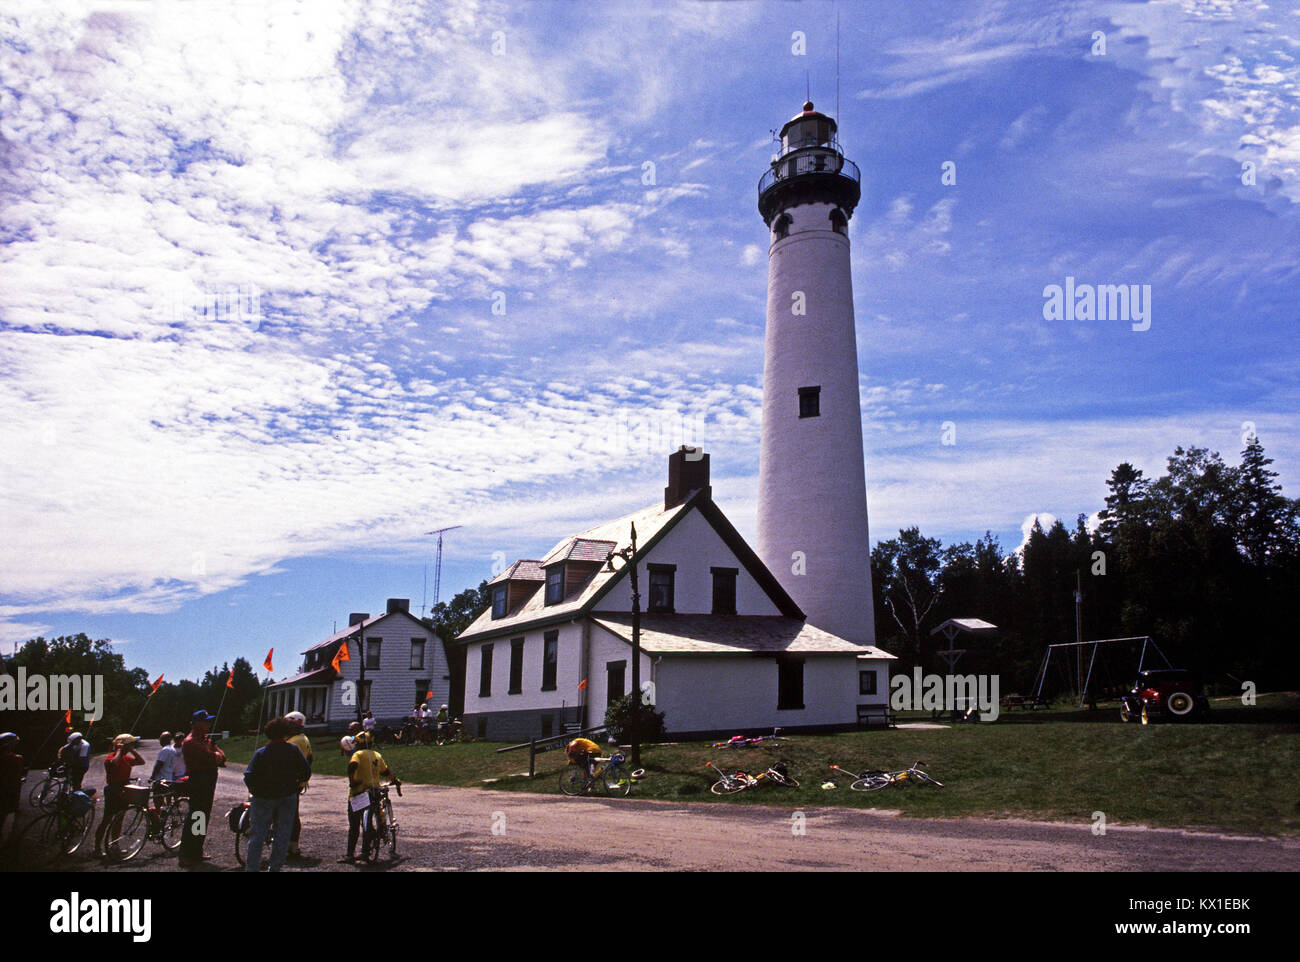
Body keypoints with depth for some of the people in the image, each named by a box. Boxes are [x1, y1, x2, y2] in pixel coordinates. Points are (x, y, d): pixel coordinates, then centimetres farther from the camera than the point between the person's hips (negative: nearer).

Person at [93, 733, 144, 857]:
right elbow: (115, 763, -36)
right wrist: (119, 751, -22)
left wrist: (132, 750, 4)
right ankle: (98, 847, 2)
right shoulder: (110, 757, -13)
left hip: (123, 791, 8)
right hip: (112, 791, -8)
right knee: (107, 819, -5)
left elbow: (141, 761, 10)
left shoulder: (126, 758, 11)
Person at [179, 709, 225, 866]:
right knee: (195, 817, -9)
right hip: (198, 781, -10)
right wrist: (216, 757, -1)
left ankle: (197, 853, 23)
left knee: (204, 818, 14)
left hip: (209, 782, 10)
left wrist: (218, 756, -12)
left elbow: (221, 755, 9)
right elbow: (210, 757, -22)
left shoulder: (206, 739, 18)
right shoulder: (190, 741, -13)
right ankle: (186, 857, -5)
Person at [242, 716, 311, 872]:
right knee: (283, 835, 11)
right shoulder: (294, 750, -7)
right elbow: (306, 771, -4)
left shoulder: (261, 753, -10)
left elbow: (249, 777, -13)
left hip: (264, 798, -1)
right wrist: (300, 780, 16)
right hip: (288, 797, 1)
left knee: (258, 835, 8)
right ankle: (276, 867, 13)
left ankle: (252, 868, 9)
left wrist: (255, 790, 5)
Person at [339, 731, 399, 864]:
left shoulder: (359, 754, -7)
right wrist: (395, 780, 36)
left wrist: (351, 781, -18)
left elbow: (352, 765, -27)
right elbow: (386, 771, 20)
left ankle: (350, 854, -5)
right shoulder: (377, 756, 11)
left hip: (357, 793, -6)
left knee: (354, 826, -3)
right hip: (373, 792, 6)